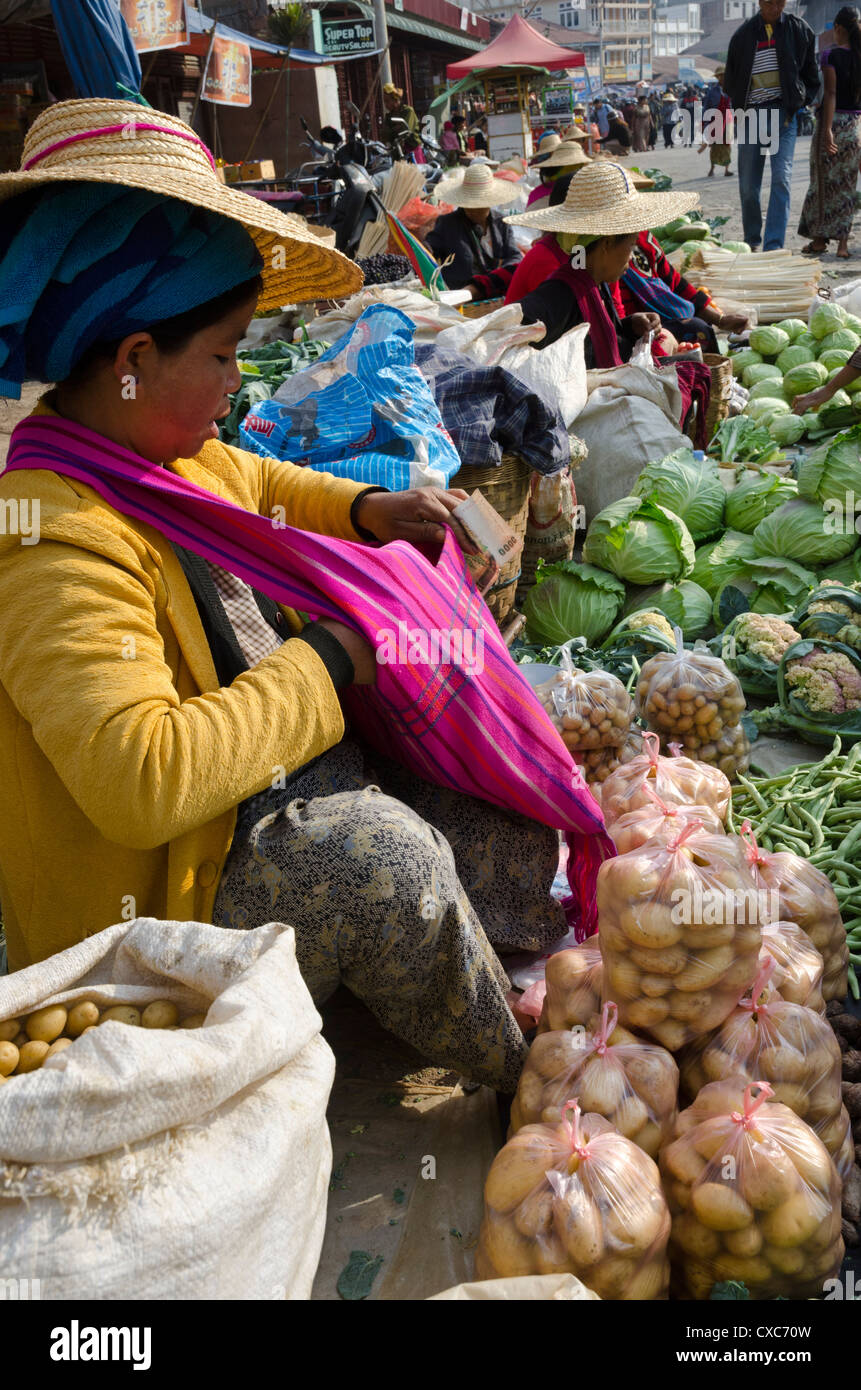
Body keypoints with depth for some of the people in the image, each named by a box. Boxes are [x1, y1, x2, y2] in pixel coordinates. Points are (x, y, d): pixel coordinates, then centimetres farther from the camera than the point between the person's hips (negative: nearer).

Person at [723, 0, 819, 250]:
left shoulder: (799, 30, 4)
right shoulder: (744, 34, 4)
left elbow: (811, 75, 11)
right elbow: (730, 80, 14)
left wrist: (800, 102, 2)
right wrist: (740, 107, 7)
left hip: (784, 116, -1)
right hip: (751, 115, 1)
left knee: (781, 179, -15)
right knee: (748, 186, 5)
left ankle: (773, 247, -19)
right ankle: (751, 242, 23)